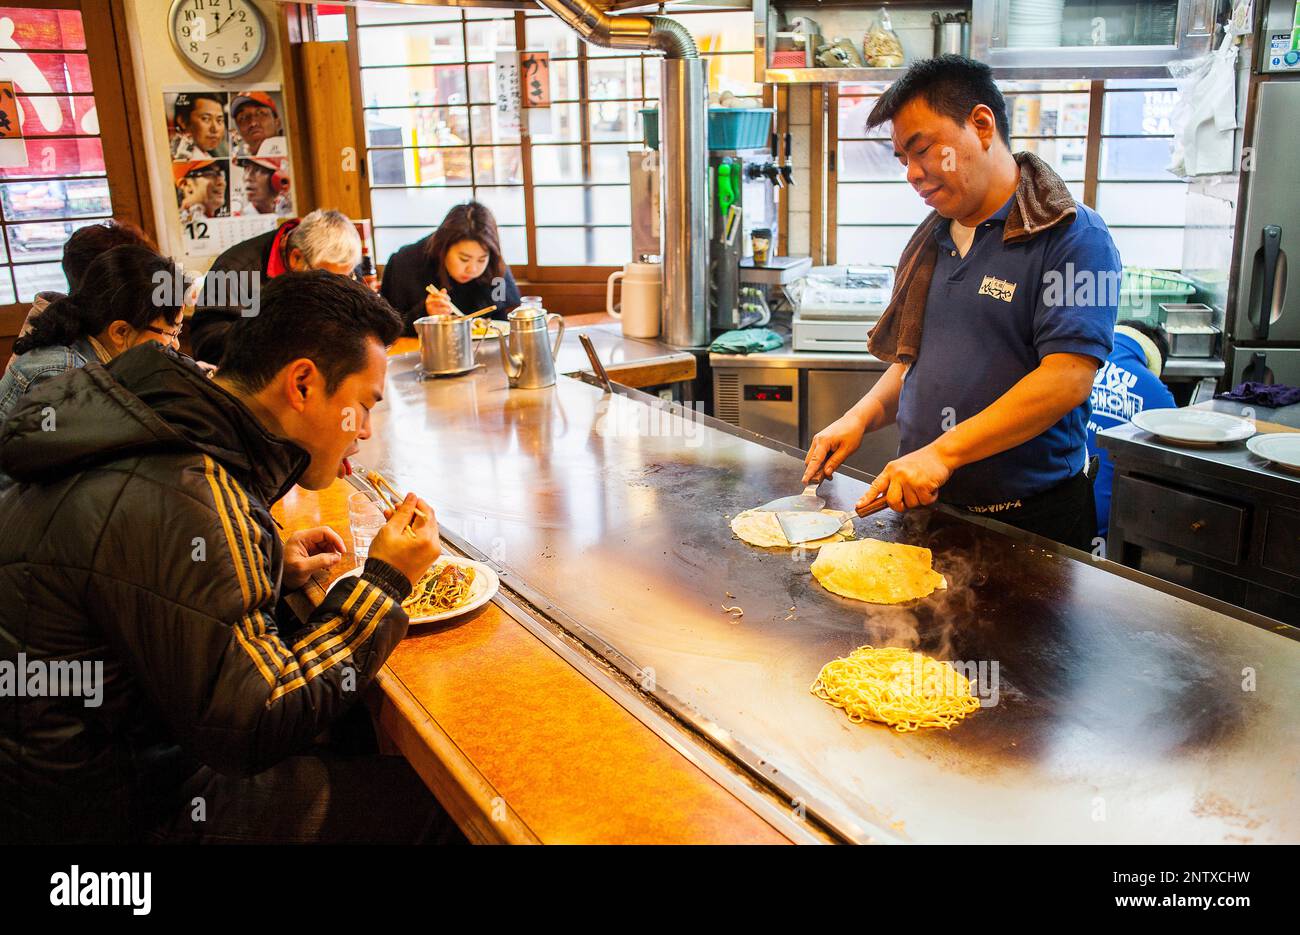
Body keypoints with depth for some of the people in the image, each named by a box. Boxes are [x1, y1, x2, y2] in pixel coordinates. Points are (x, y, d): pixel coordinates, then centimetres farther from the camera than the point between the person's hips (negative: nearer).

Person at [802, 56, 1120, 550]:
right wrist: (862, 417, 0)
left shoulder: (1072, 236, -12)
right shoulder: (930, 243, 11)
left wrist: (941, 453, -26)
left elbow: (1068, 378, -23)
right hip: (923, 504, 6)